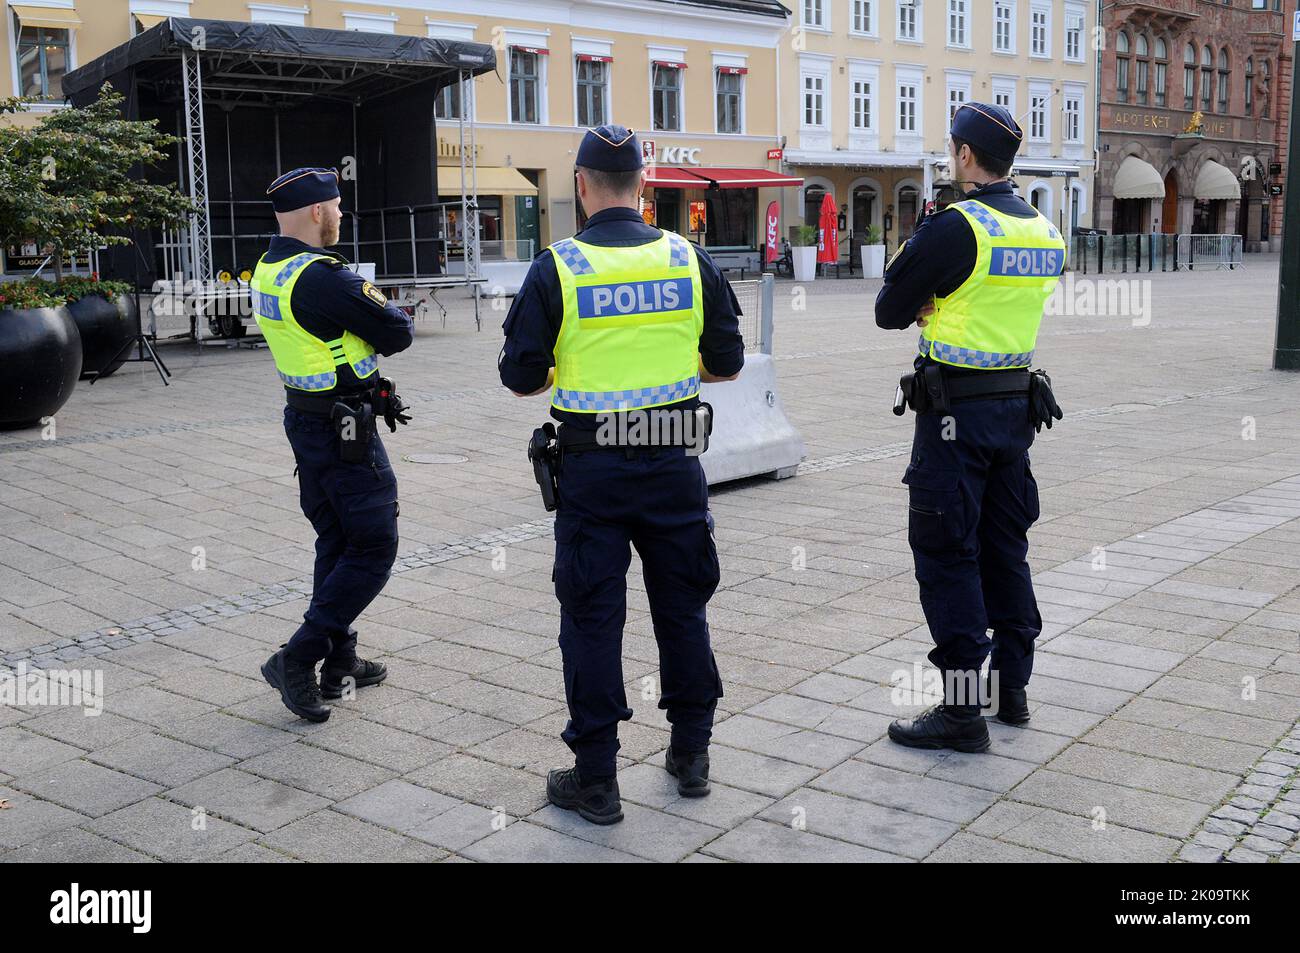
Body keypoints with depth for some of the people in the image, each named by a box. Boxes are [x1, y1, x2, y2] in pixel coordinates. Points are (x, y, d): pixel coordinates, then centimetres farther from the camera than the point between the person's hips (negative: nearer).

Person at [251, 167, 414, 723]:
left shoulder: (268, 270, 8)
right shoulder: (324, 277, -22)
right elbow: (398, 334, -16)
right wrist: (382, 308, 4)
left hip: (306, 418, 10)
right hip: (345, 430, -10)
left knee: (336, 542, 18)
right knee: (373, 548, -1)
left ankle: (339, 663, 26)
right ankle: (298, 659, -2)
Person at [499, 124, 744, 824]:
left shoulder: (556, 269, -9)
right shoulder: (690, 260, -1)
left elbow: (521, 377, -6)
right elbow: (727, 365, 5)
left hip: (592, 469, -2)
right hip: (675, 463, 3)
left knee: (592, 617, 6)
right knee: (682, 606, 16)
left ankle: (595, 779, 13)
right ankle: (691, 755, 28)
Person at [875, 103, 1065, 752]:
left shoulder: (954, 228, -16)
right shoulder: (1045, 233, 8)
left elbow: (889, 312, -9)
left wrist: (919, 302, 10)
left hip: (956, 411, -8)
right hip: (1018, 403, 8)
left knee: (946, 556, -1)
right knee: (1004, 546, 17)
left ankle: (963, 710, 3)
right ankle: (1011, 687, 28)